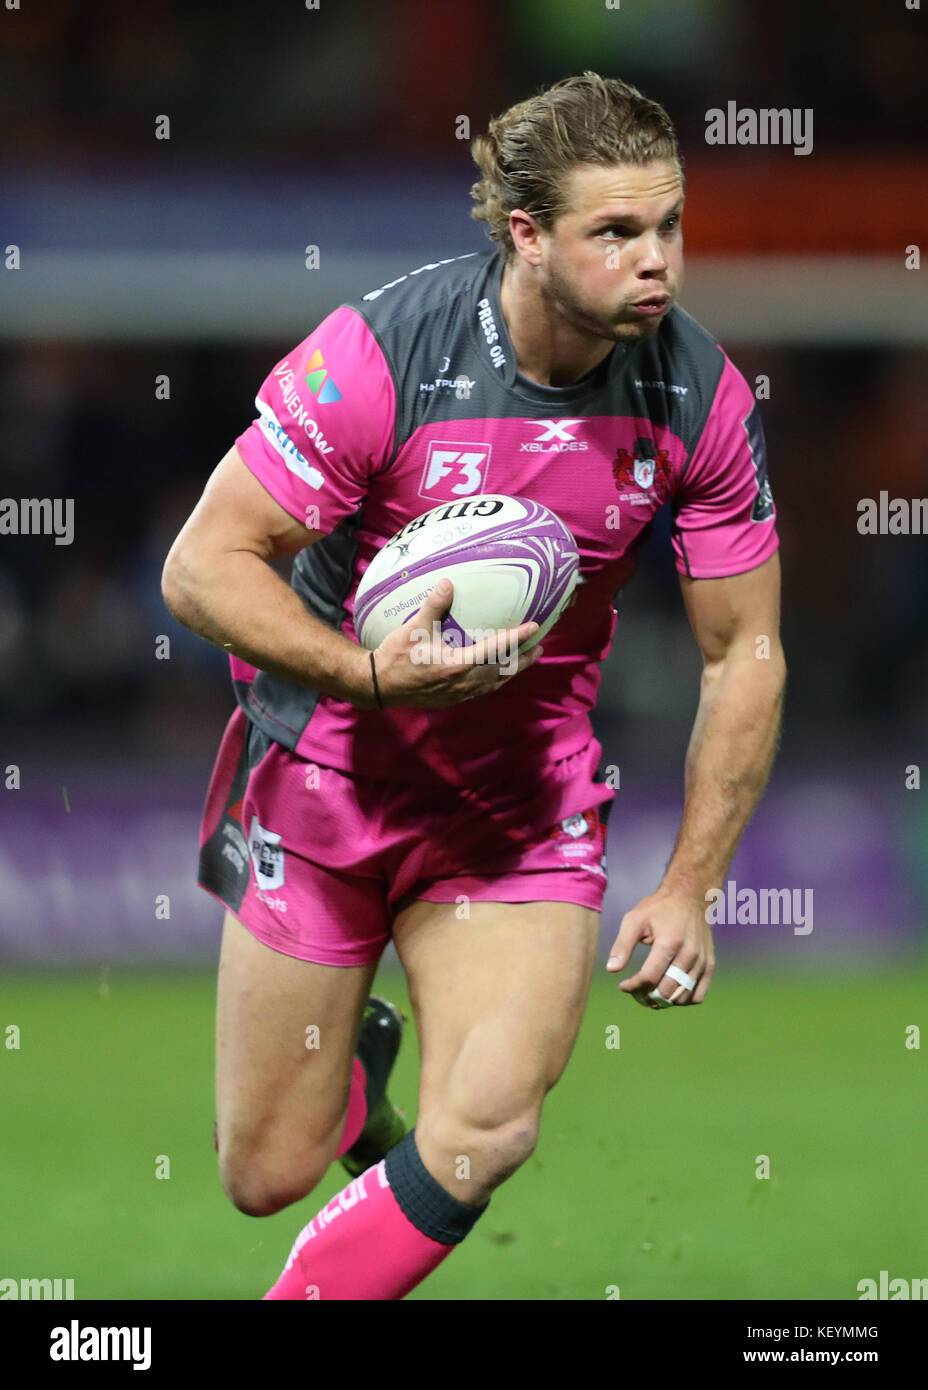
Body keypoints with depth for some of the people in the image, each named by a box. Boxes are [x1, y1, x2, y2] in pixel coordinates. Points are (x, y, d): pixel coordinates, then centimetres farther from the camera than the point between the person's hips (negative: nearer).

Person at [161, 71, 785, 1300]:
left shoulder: (701, 396, -11)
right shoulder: (377, 355, -22)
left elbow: (744, 655, 0)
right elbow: (202, 567, -15)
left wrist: (689, 889, -4)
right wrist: (372, 674, -30)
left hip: (529, 794, 2)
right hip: (332, 768, -2)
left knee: (488, 1131, -20)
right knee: (268, 1175, 5)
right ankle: (356, 1057, 43)